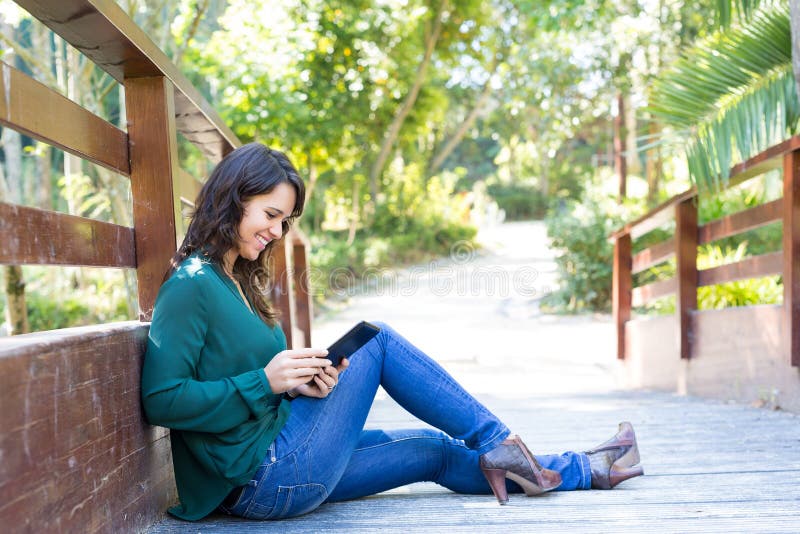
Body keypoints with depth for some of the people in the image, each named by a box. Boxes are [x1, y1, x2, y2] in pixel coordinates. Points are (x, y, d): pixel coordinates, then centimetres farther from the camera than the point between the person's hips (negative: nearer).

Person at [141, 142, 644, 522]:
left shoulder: (236, 278, 14)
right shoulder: (192, 285, -15)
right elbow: (162, 400, -21)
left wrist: (299, 383, -5)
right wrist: (266, 381, -22)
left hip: (276, 475, 9)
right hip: (268, 478, -9)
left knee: (435, 451, 11)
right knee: (377, 341, -6)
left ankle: (588, 471, 24)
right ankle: (498, 443, 7)